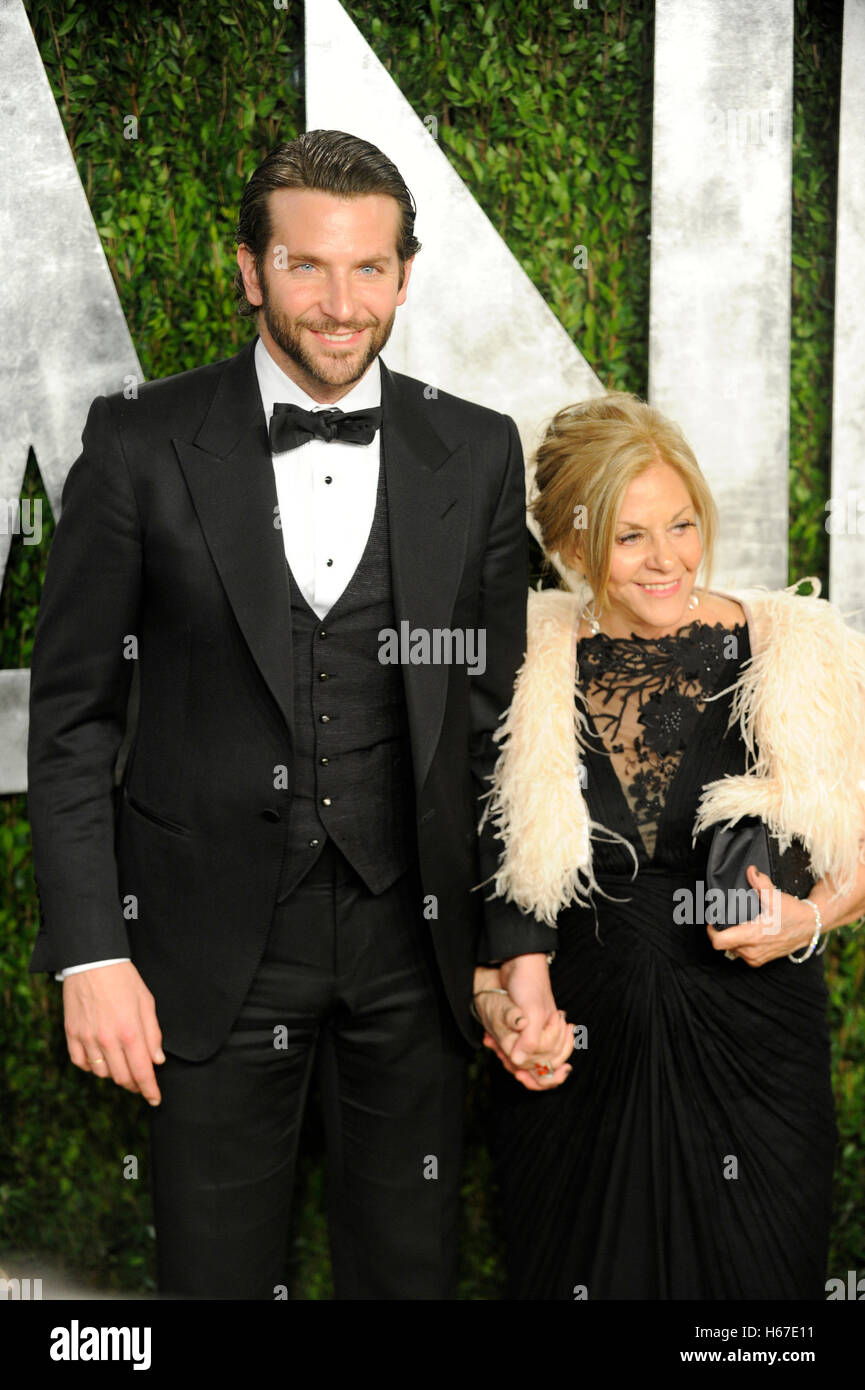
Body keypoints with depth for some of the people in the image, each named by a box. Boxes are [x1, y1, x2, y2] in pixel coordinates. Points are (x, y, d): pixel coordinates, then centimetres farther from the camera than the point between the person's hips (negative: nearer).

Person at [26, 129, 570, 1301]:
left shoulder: (478, 456, 1)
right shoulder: (142, 445, -4)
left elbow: (499, 716, 5)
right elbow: (73, 713, -2)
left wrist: (522, 944, 3)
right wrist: (90, 951, -8)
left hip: (410, 941, 2)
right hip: (210, 946, -1)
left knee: (409, 1268, 17)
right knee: (215, 1269, 13)